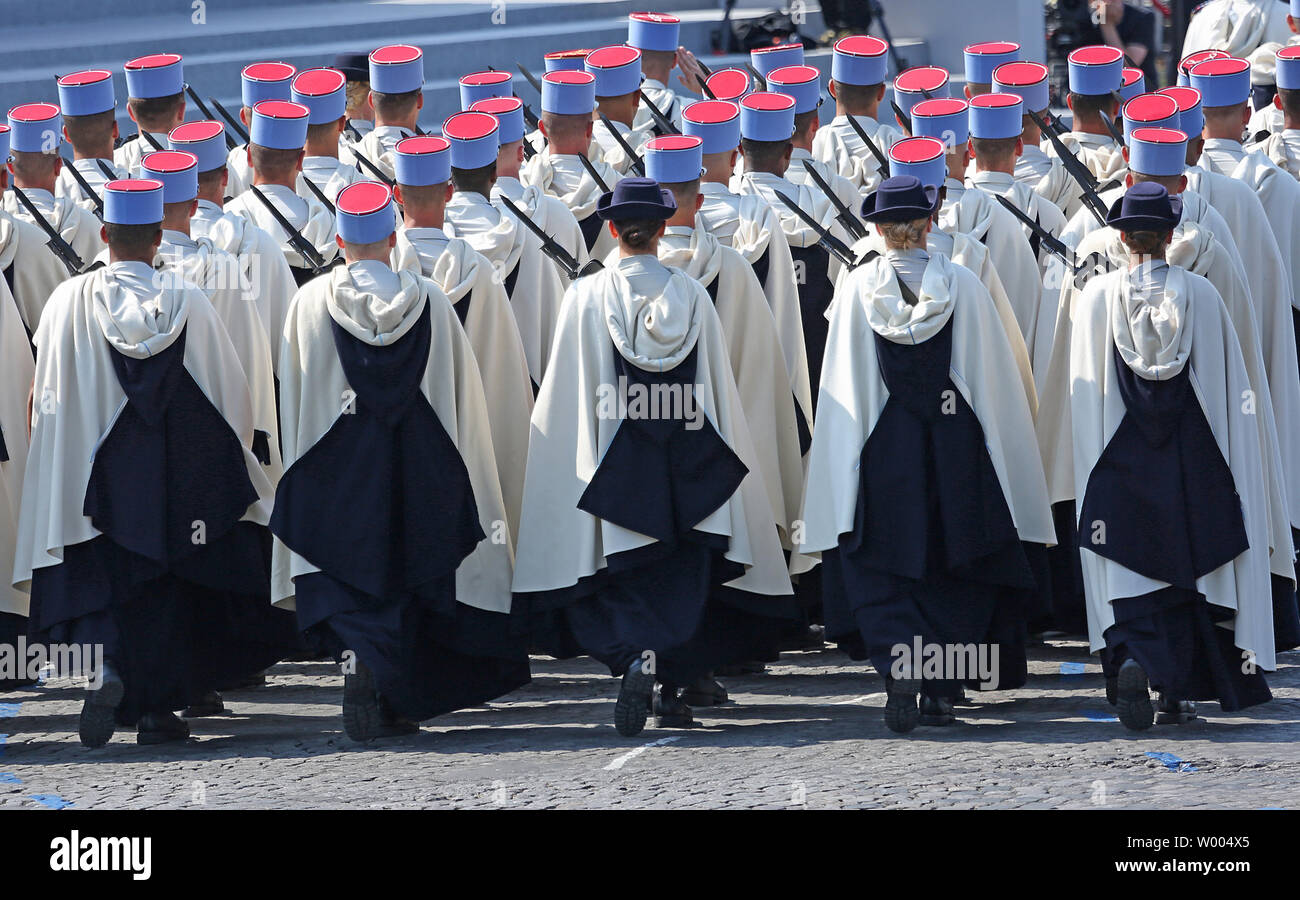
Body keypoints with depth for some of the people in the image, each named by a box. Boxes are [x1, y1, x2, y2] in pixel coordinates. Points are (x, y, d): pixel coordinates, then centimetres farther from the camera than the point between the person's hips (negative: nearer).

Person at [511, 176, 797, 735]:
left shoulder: (587, 297, -5)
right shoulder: (693, 296, 0)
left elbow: (566, 394, -4)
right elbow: (719, 389, 4)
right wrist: (716, 454, 13)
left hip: (615, 461, -2)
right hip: (688, 461, 2)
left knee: (616, 576, 4)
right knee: (681, 577, 10)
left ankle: (635, 656, -20)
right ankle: (673, 693, 7)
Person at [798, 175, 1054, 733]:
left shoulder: (857, 289, -3)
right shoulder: (963, 286, -3)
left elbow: (841, 386, -2)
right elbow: (992, 378, -1)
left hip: (881, 450, -1)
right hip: (956, 448, 1)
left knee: (878, 571, 5)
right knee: (955, 570, 12)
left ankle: (899, 665, -19)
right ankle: (942, 691, 8)